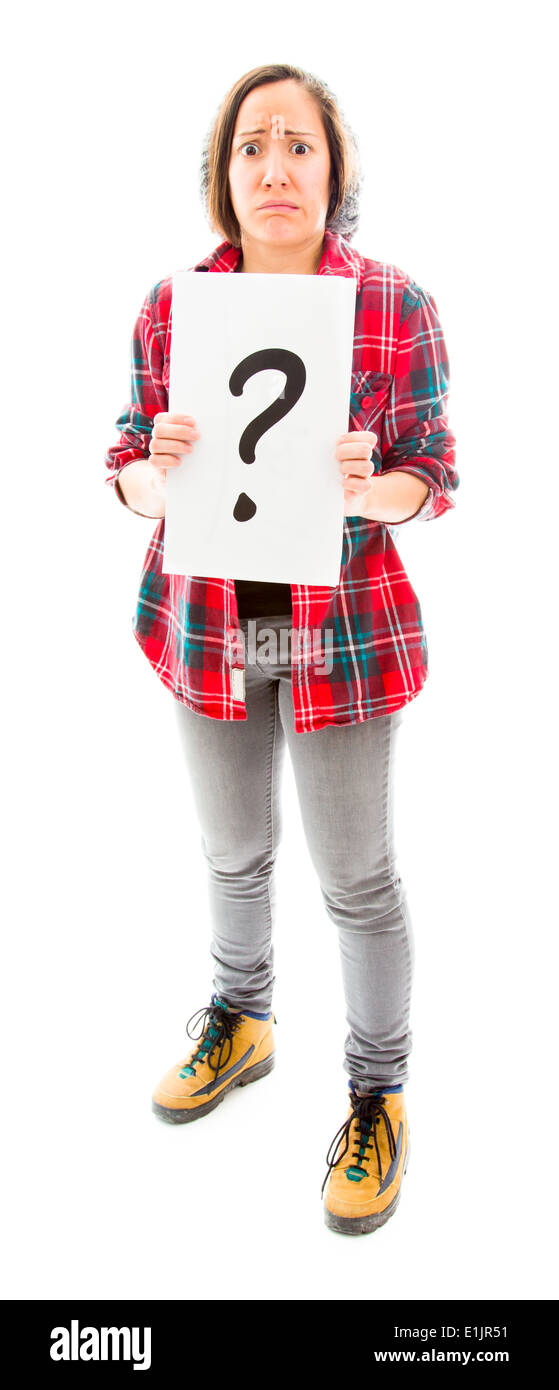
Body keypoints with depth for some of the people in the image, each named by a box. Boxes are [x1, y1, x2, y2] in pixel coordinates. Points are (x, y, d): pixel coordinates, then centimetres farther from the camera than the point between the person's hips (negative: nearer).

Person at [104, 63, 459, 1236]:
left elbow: (434, 480, -4)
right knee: (232, 851, 20)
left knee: (357, 877, 8)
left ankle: (379, 1095, 31)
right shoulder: (171, 306, -1)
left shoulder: (398, 307, -8)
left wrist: (365, 489, -26)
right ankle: (241, 1025, 47)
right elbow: (131, 477, 2)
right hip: (211, 631, 3)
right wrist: (159, 472, -21)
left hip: (343, 634, -3)